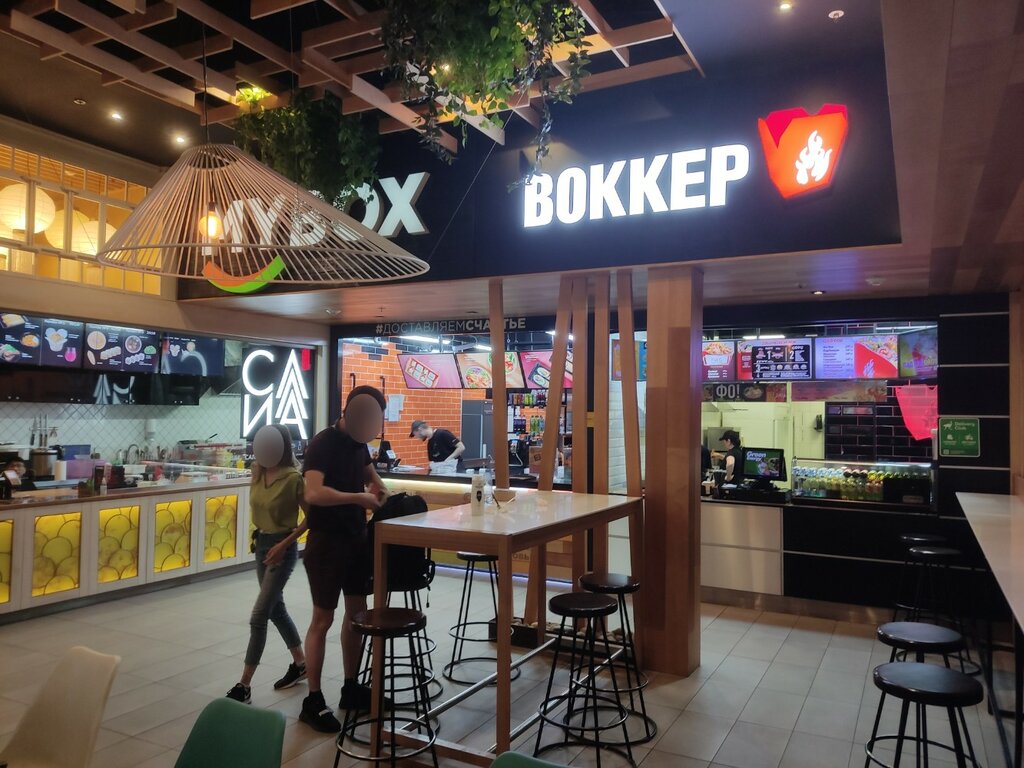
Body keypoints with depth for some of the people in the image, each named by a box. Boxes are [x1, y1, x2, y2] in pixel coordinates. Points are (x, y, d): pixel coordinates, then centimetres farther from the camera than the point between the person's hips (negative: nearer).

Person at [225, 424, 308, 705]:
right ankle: (300, 664, 36)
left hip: (282, 548, -8)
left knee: (258, 616, -6)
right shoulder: (257, 472, 0)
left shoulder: (293, 478, -21)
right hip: (261, 544, 8)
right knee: (276, 608, 18)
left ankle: (244, 685, 4)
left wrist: (284, 544, -20)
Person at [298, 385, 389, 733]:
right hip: (327, 541, -8)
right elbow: (313, 493, -32)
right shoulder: (322, 443, -17)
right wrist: (359, 498, -29)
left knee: (357, 612, 14)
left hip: (356, 538, 8)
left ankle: (351, 688, 28)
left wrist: (378, 486, 5)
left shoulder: (358, 442, 7)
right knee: (323, 618, 0)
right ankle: (313, 701, 12)